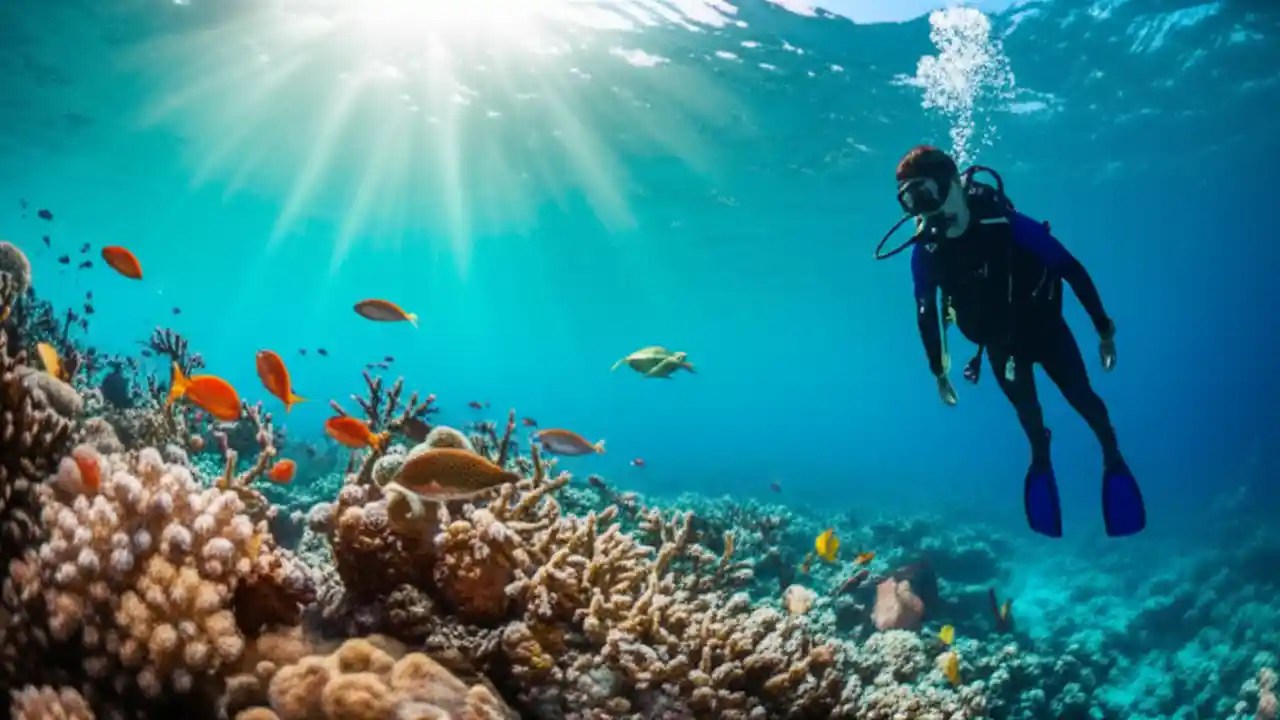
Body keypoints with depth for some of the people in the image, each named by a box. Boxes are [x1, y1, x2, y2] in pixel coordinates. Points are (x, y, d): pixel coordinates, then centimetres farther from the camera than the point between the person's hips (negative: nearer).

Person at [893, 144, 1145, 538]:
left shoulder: (1006, 224, -32)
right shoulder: (925, 252, -23)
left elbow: (1072, 270, -20)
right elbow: (926, 314, -6)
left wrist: (1104, 329, -15)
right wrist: (938, 372, 1)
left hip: (1044, 326, -2)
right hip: (1000, 342, 2)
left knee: (1081, 398, 4)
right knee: (1025, 409, 12)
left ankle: (1112, 455, 30)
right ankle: (1041, 459, 40)